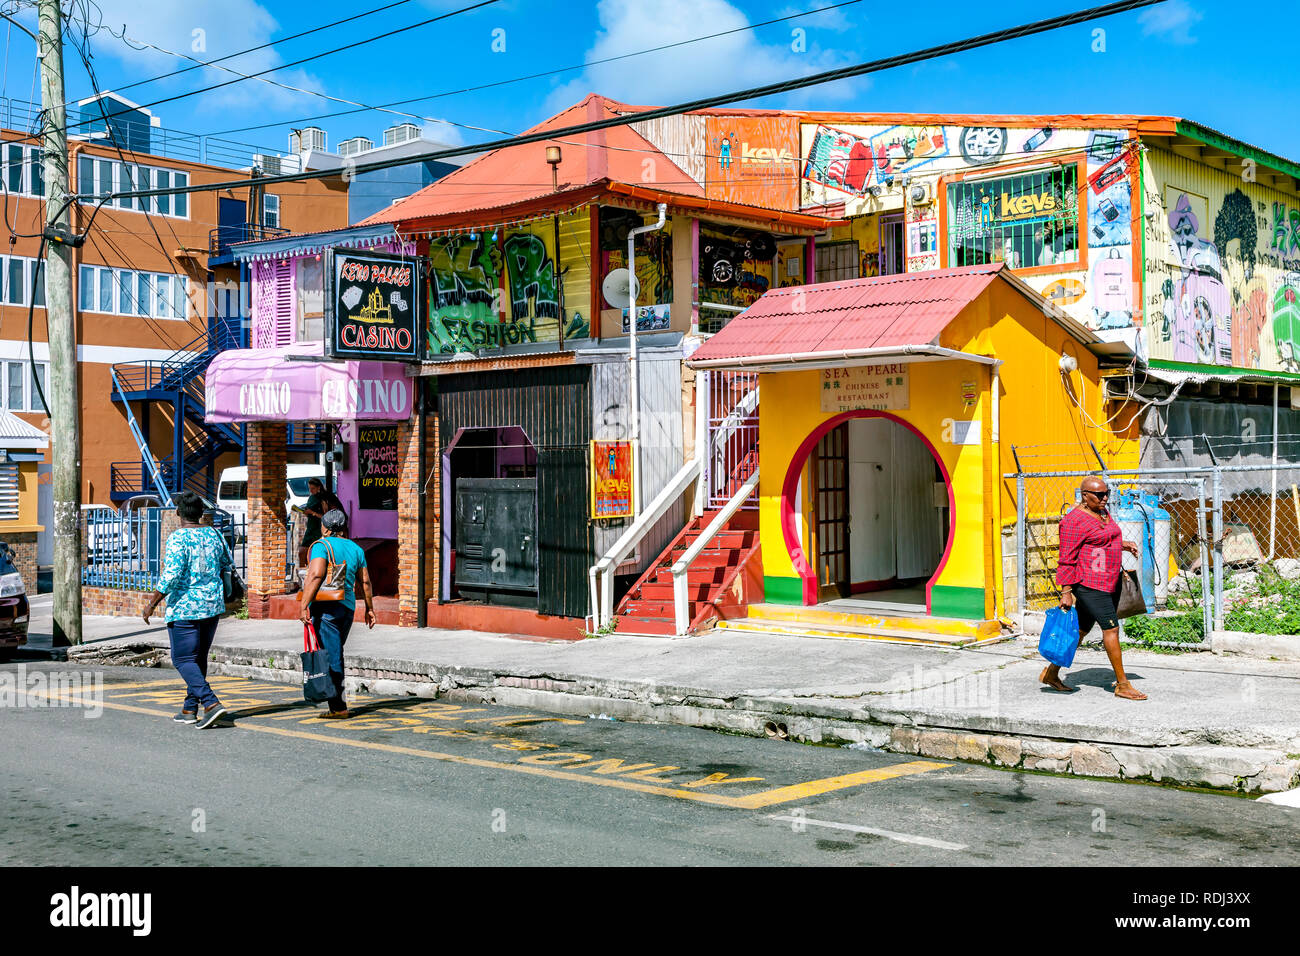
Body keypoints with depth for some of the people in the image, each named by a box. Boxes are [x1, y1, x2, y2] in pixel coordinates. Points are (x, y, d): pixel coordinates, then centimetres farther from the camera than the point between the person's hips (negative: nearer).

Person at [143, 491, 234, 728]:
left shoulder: (178, 538, -16)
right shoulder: (214, 535, 4)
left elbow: (170, 576, -21)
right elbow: (228, 565, 17)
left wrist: (152, 604, -12)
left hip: (184, 608, -7)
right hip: (213, 604, 7)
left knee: (184, 659, -1)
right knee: (199, 658, 15)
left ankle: (211, 704, -16)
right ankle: (190, 709, 20)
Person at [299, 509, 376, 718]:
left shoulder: (322, 545, -7)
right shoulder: (355, 548, 12)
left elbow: (316, 575, -19)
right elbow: (365, 581, 15)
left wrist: (304, 605, -19)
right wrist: (369, 608, 23)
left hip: (326, 607, -6)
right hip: (348, 607, 6)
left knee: (330, 657, -4)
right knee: (336, 655, 17)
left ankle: (338, 707, -5)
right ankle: (336, 703, 21)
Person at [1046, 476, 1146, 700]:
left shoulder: (1103, 512, 14)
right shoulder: (1074, 521, -14)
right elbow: (1067, 559, -15)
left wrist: (1123, 544, 13)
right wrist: (1066, 592, -17)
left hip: (1109, 581, 9)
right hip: (1089, 583, -9)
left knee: (1082, 629, 13)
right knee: (1111, 628, -10)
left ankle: (1051, 673, 24)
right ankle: (1122, 685, -3)